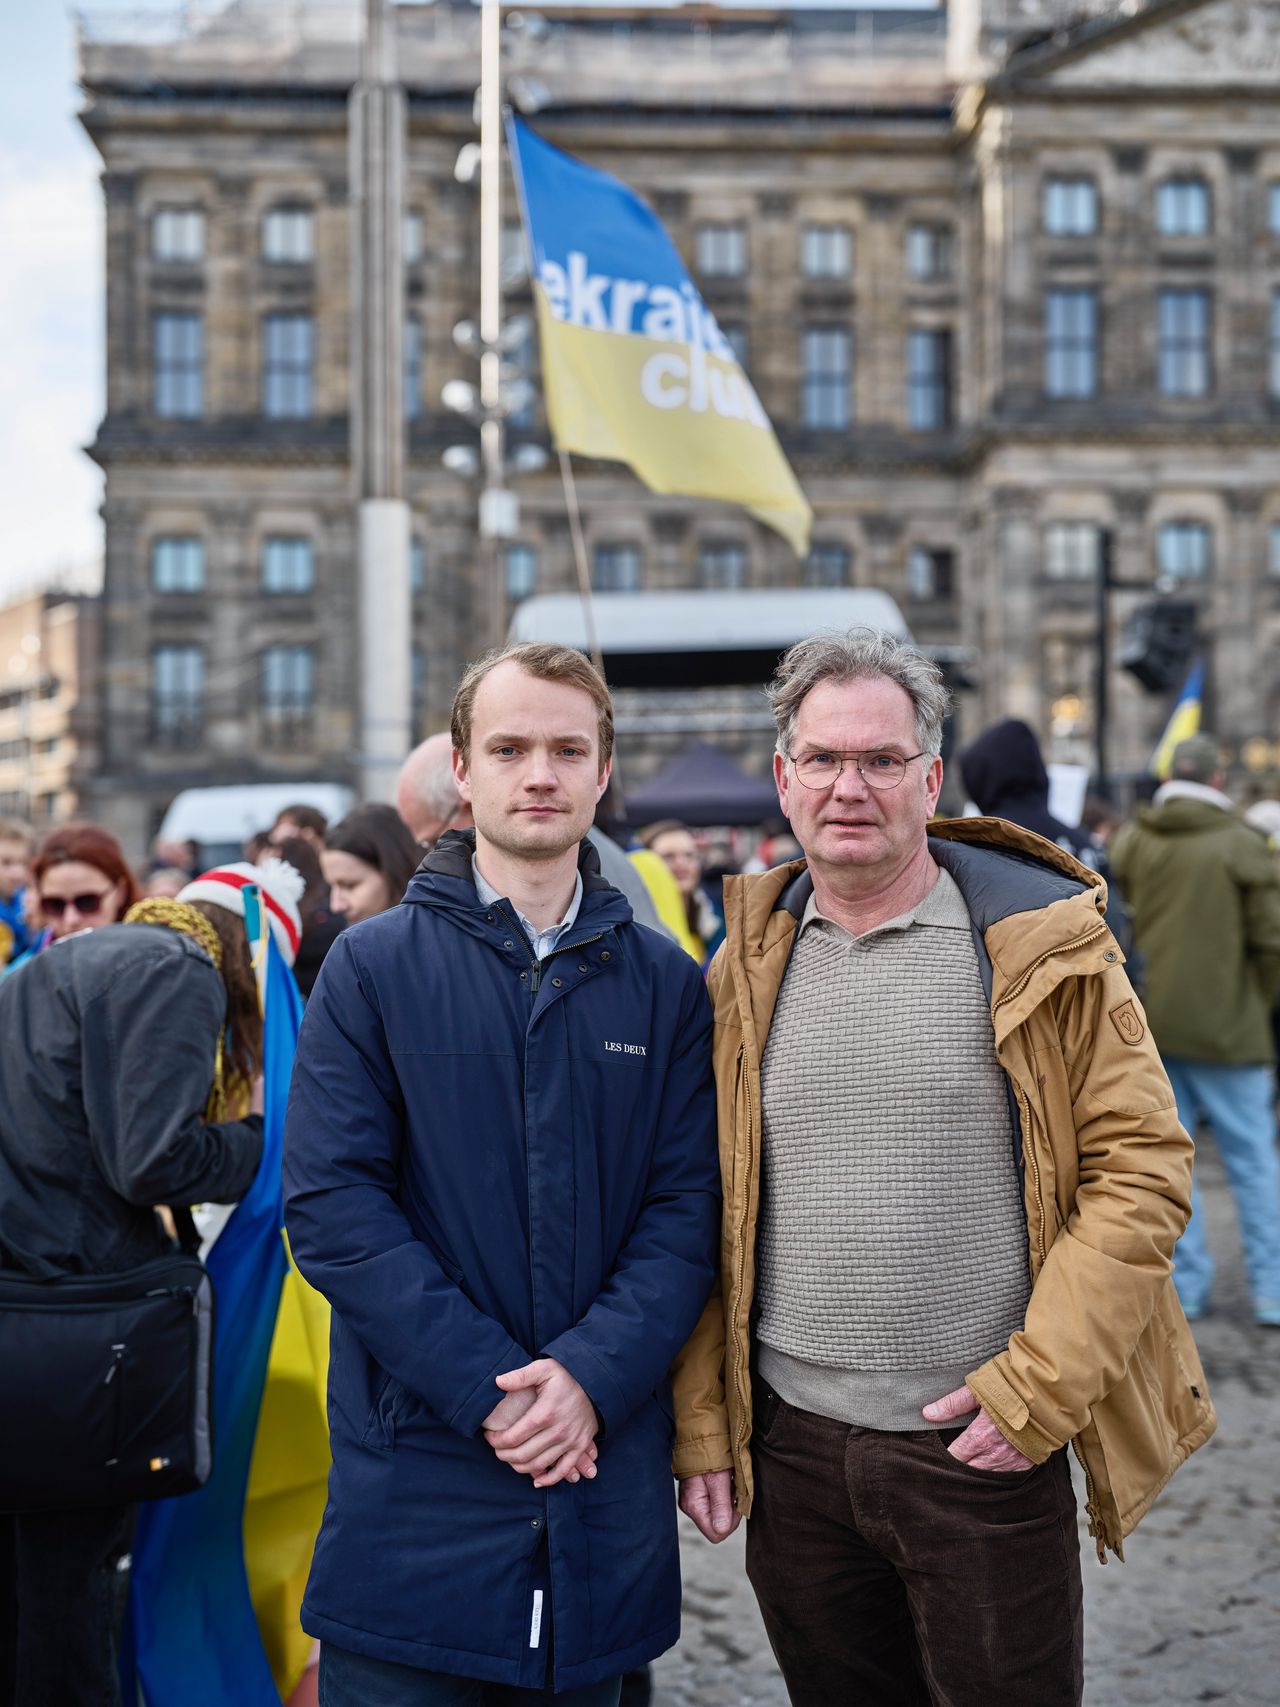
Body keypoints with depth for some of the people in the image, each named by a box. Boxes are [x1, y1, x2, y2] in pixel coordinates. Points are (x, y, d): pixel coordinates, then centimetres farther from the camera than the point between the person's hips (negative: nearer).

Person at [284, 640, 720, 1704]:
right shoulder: (374, 966, -1)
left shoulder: (664, 982, 5)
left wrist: (593, 1376, -14)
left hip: (606, 1474, 2)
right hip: (416, 1475, -2)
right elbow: (331, 1206, -8)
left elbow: (687, 1208, 1)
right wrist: (487, 1386, -15)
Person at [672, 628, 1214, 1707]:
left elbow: (1142, 1166, -7)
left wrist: (1039, 1385, -13)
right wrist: (700, 1423, 4)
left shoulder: (1040, 941, -5)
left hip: (986, 1453, -3)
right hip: (792, 1451, 3)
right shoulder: (748, 969, 4)